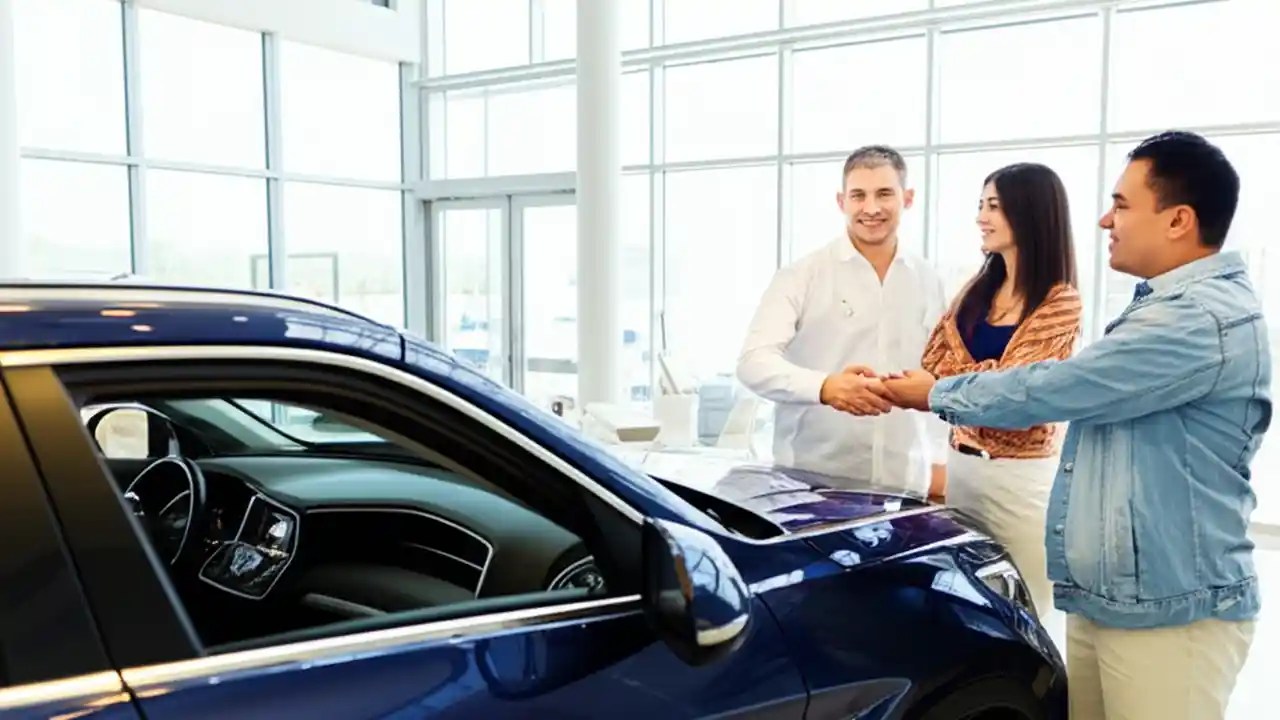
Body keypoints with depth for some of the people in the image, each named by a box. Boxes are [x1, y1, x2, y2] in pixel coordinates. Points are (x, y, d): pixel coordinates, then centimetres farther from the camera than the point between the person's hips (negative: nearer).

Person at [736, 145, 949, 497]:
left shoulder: (928, 282, 9)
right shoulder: (802, 276, -4)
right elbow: (754, 361, -15)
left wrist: (939, 459, 13)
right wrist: (824, 387, -31)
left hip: (903, 480, 3)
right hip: (810, 476, -3)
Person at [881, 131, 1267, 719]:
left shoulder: (1204, 319, -21)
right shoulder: (1174, 305, 13)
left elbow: (1052, 389, -20)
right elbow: (1074, 391, 18)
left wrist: (937, 394, -5)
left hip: (1170, 613, -9)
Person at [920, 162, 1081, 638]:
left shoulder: (1060, 303, -10)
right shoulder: (978, 289, 10)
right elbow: (935, 362, 3)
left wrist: (936, 388, -16)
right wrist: (982, 379, -14)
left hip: (1021, 476, -6)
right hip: (962, 465, 6)